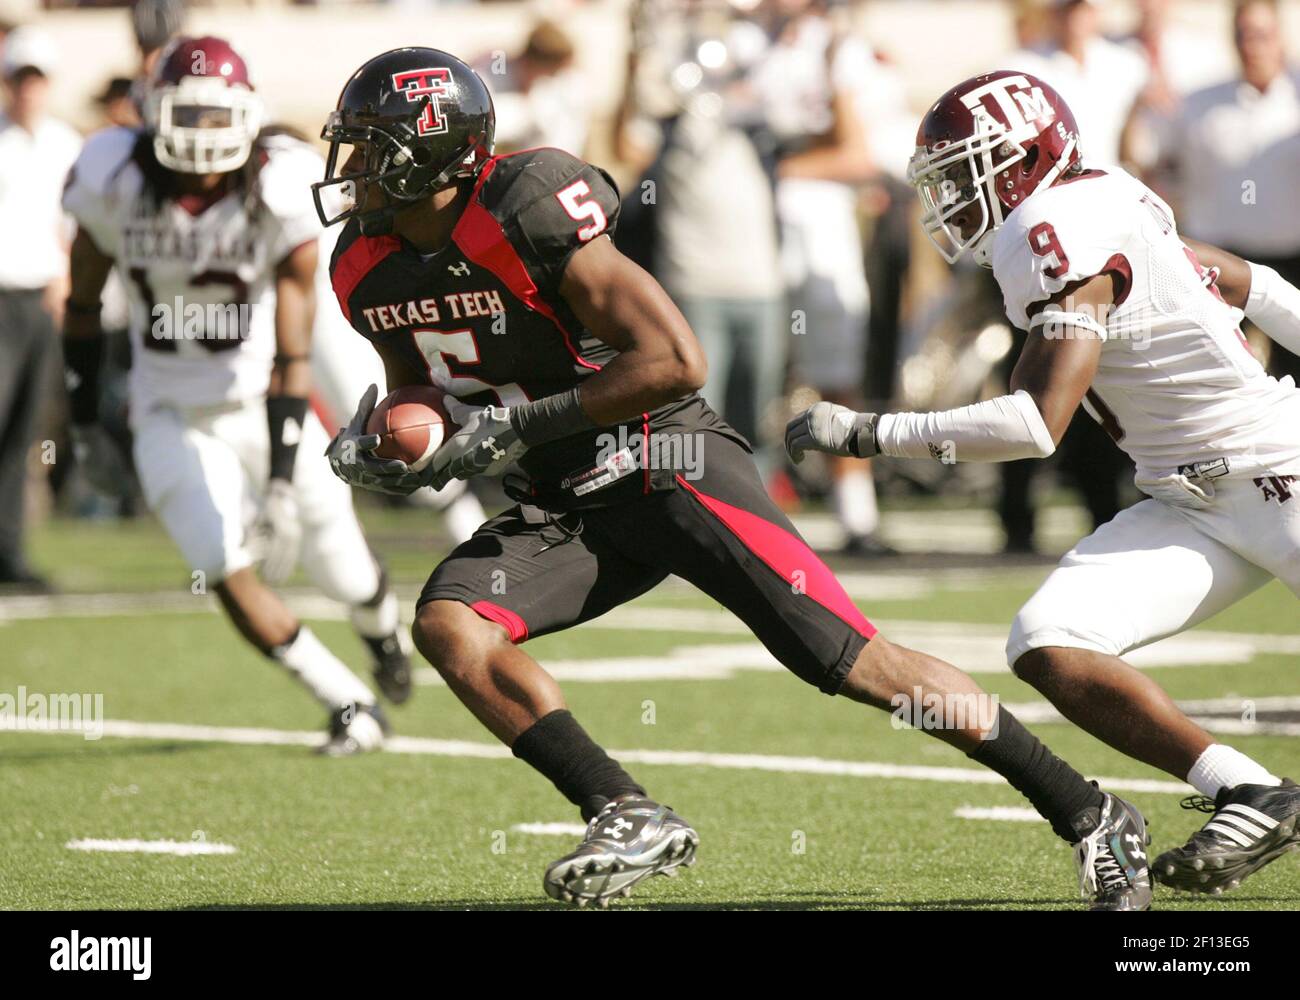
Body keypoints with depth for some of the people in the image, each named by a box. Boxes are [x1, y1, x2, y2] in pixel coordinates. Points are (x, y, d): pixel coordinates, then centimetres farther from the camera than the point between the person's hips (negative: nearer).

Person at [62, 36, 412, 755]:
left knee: (343, 572, 5)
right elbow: (85, 290, 4)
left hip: (263, 403, -1)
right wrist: (83, 399, 12)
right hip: (173, 419, 1)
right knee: (232, 578, -14)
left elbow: (293, 337, -22)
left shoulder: (277, 190, -22)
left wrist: (284, 470, -26)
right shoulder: (118, 181, -16)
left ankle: (384, 635, 43)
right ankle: (351, 707, 4)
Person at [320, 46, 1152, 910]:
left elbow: (675, 361, -23)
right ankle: (630, 821, -14)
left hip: (668, 470, -7)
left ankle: (1090, 815, -3)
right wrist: (379, 442, -1)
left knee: (856, 664, -13)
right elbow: (423, 387, 22)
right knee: (447, 624, -18)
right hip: (564, 508, 7)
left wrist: (520, 425, -22)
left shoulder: (526, 213, -22)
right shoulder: (368, 269, 2)